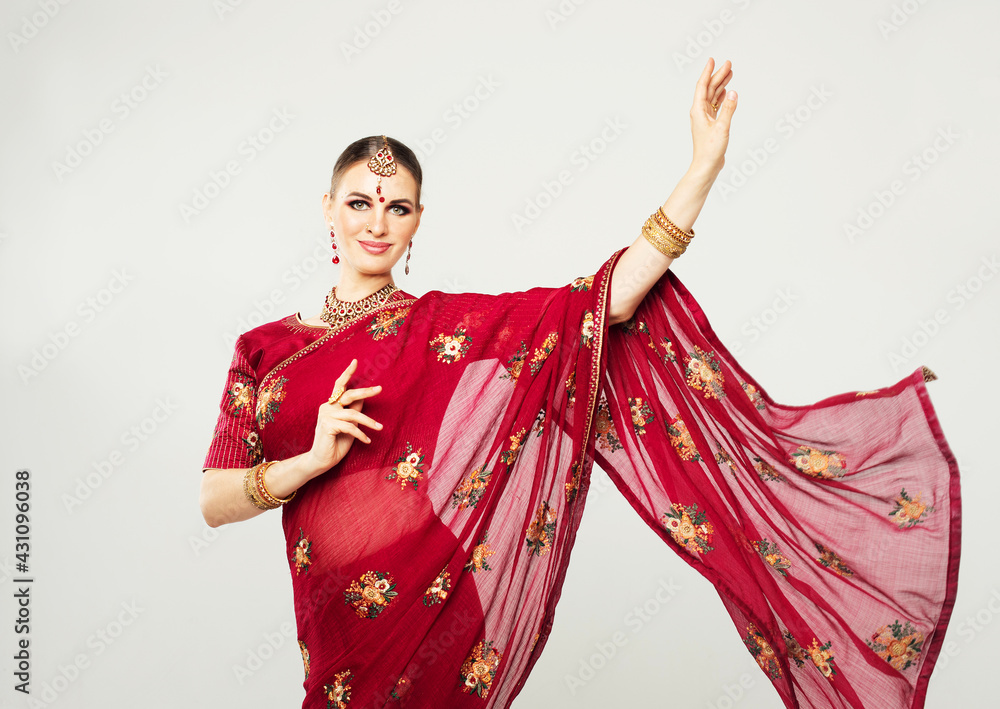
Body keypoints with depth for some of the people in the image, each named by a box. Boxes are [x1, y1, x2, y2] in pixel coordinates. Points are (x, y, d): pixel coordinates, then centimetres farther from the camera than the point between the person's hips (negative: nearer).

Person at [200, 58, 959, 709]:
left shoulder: (449, 324, -1)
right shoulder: (266, 348, 5)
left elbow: (608, 297, -11)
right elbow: (214, 501, 0)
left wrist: (705, 165, -16)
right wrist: (313, 460, -17)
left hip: (445, 619, -2)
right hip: (338, 637, 2)